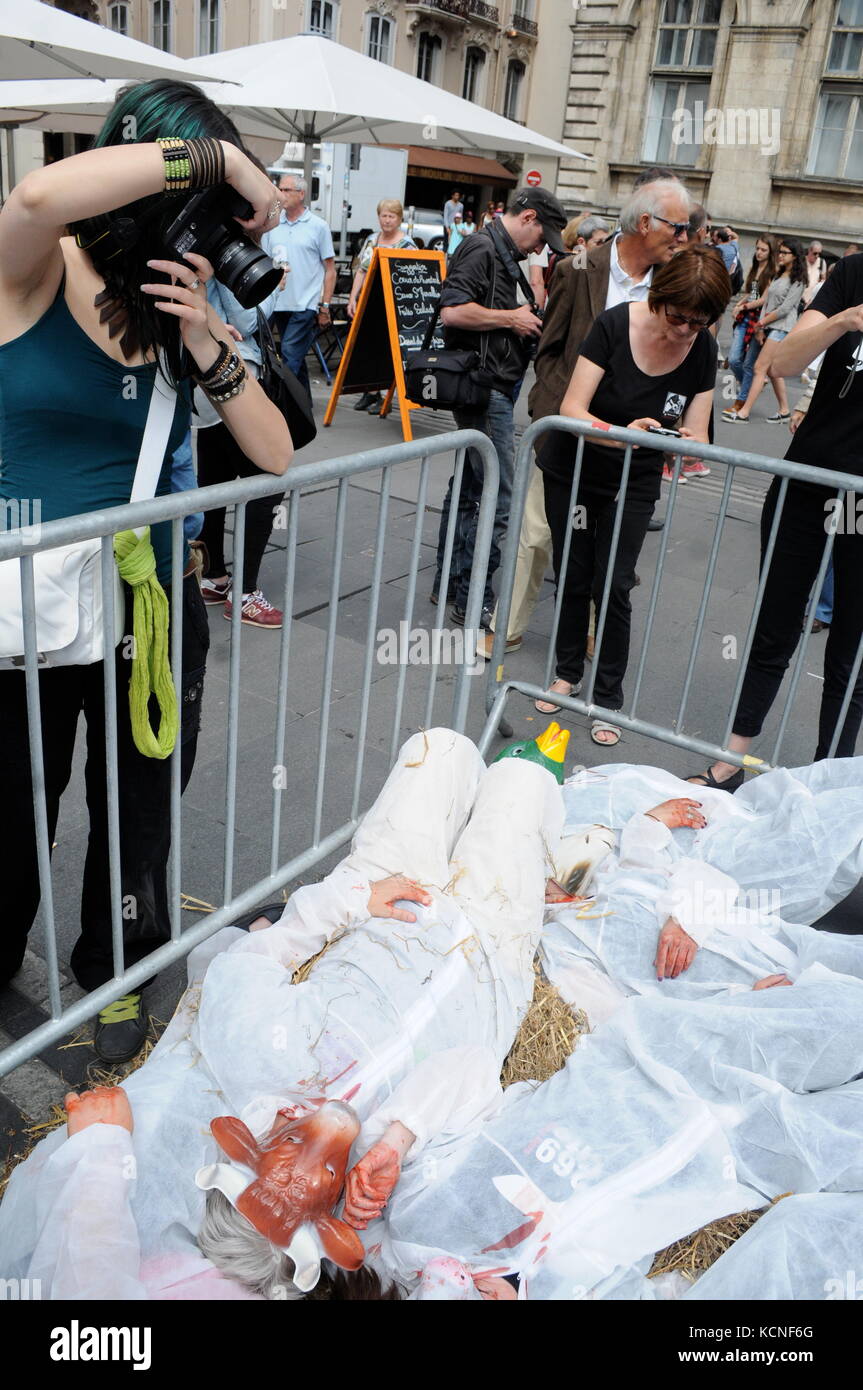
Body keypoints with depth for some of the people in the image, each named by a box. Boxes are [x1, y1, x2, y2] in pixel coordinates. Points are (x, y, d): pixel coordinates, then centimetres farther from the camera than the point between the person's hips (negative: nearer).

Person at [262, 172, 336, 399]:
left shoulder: (318, 226, 0)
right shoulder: (272, 226, 11)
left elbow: (330, 269, 0)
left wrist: (325, 306, -7)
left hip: (306, 304, -5)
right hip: (279, 303, 5)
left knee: (290, 354, -14)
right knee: (296, 357, 13)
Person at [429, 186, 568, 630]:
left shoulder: (502, 254, 19)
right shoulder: (482, 248, -11)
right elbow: (452, 310, -23)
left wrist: (524, 316, 11)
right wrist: (511, 318, -14)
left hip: (492, 388, 11)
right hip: (485, 388, -11)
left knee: (467, 488, 14)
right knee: (498, 499, -9)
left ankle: (449, 584, 24)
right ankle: (473, 601, -2)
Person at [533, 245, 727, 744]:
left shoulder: (704, 349, -12)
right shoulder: (616, 324, -21)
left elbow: (697, 433, -9)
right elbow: (572, 409, -25)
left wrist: (690, 444, -34)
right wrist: (622, 433, -43)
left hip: (634, 483, 1)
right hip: (572, 472, -1)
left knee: (613, 586, -3)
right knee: (572, 577, 8)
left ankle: (608, 697, 10)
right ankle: (568, 673, 29)